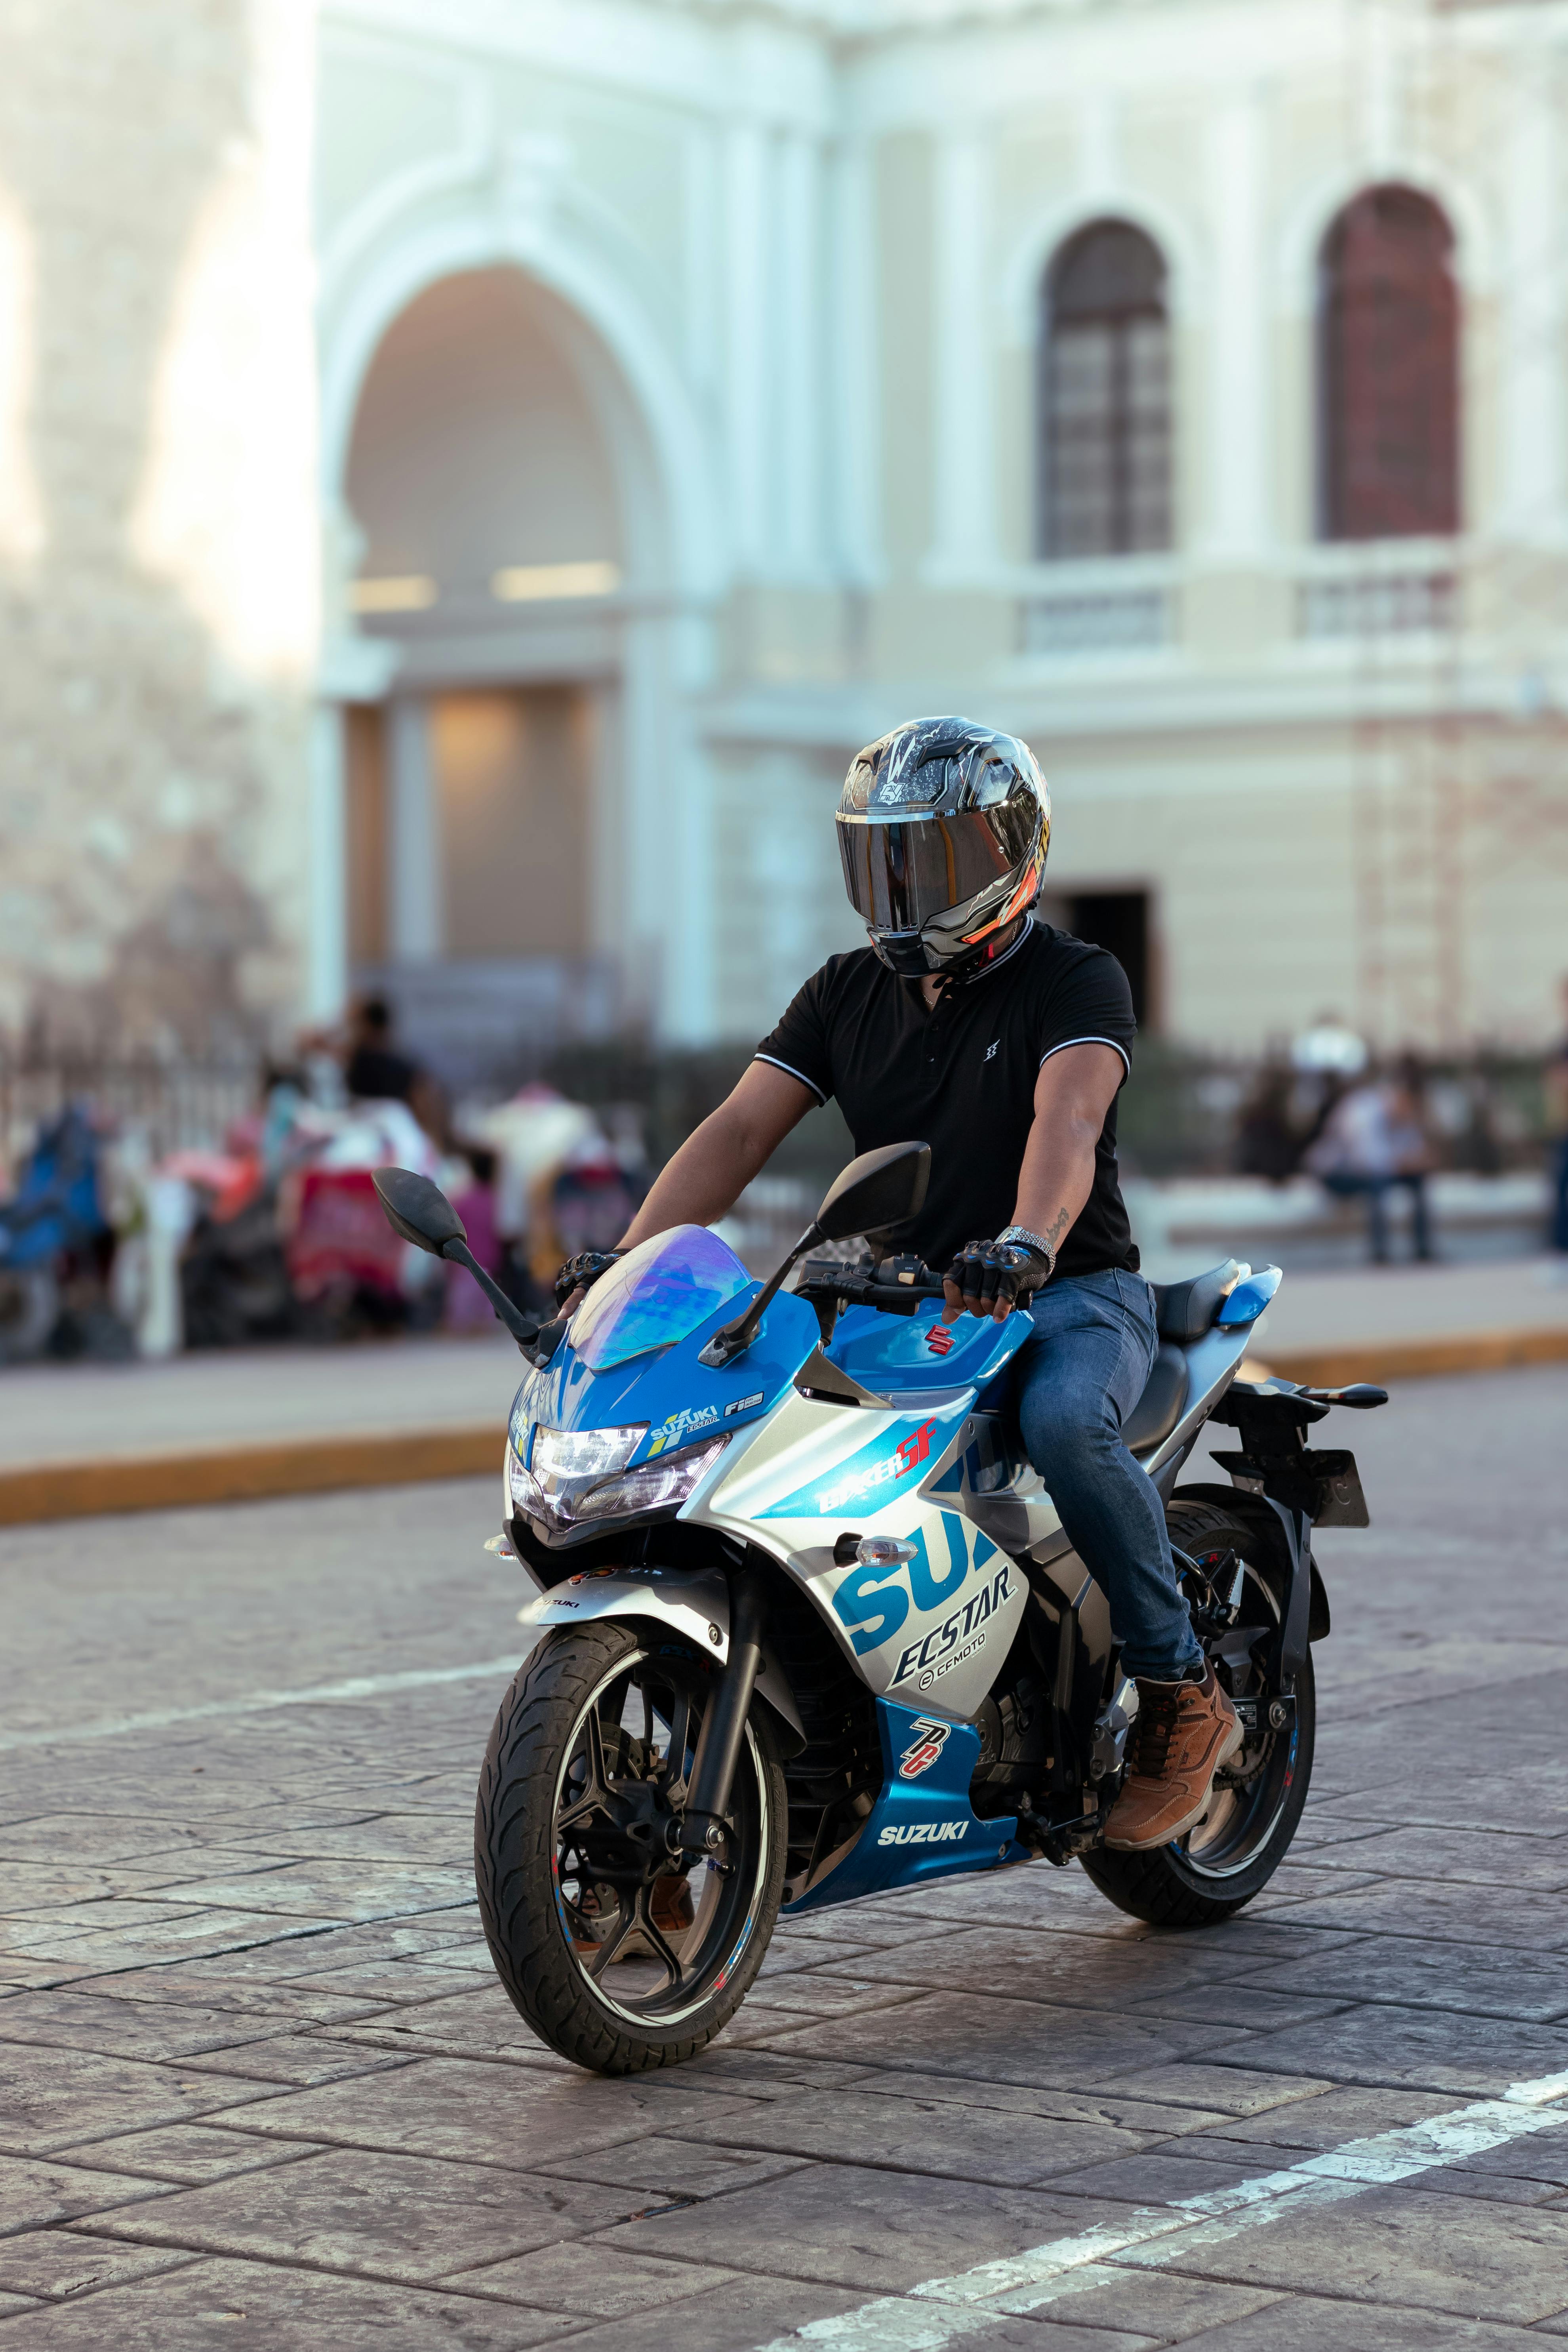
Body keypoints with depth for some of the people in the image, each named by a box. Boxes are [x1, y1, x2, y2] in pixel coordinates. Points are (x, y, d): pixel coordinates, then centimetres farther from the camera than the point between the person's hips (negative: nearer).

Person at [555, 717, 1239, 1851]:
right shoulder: (848, 993, 11)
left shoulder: (1078, 979, -6)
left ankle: (1184, 1693, -19)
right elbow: (739, 1130, 1)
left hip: (1071, 1292, -5)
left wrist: (1025, 1243, -48)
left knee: (1062, 1419, -38)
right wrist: (626, 1259, -16)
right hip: (900, 1297, 5)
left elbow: (1067, 1120, -27)